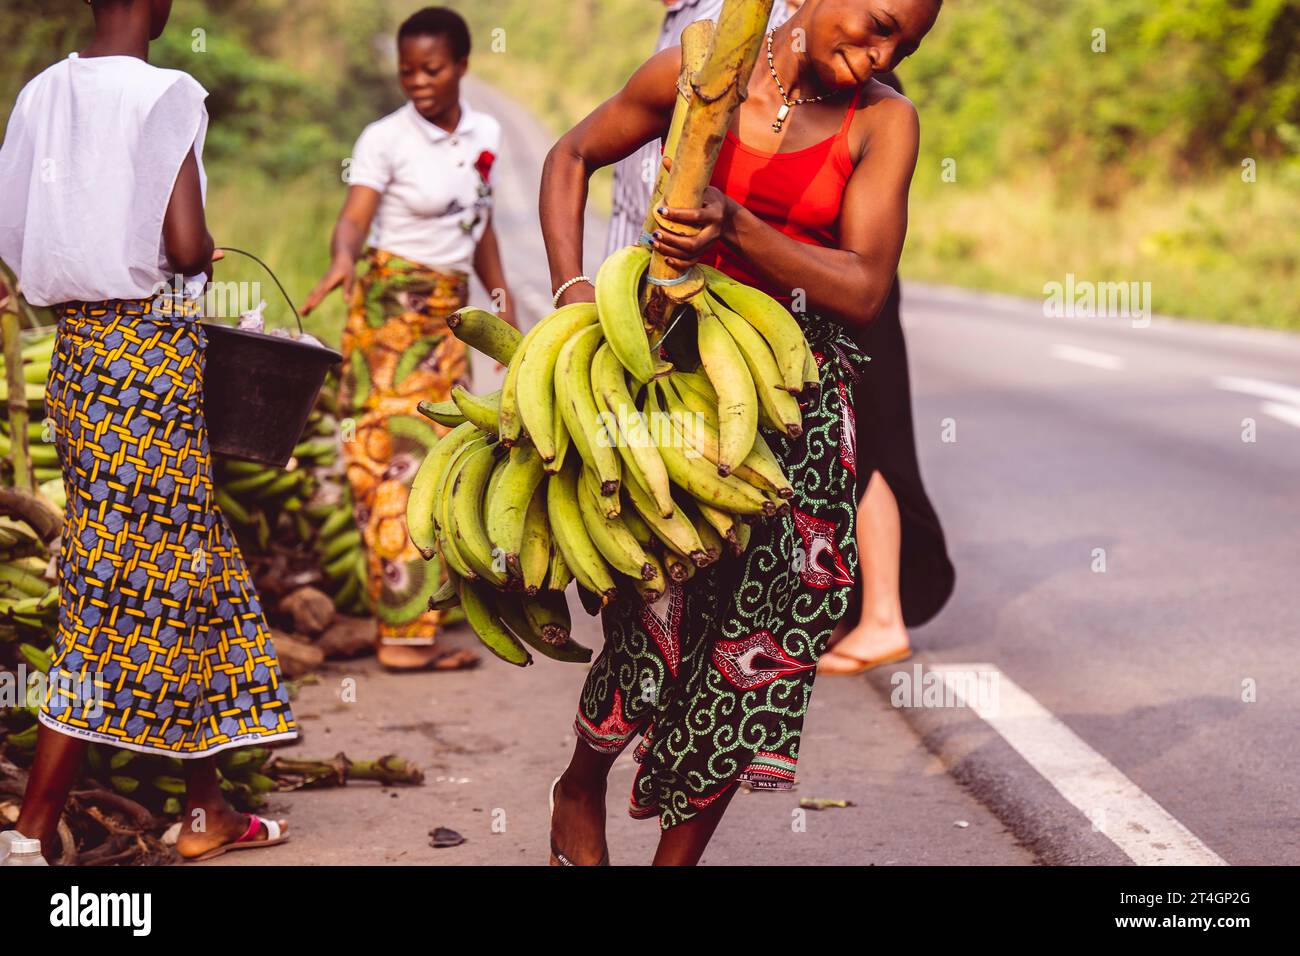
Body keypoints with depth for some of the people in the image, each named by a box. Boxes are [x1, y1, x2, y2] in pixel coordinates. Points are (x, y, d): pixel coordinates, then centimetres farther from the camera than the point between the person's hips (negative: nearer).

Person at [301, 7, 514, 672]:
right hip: (390, 309, -6)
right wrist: (343, 259, -42)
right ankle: (404, 633, -7)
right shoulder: (385, 139, -10)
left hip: (448, 316, 6)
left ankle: (408, 621, 13)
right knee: (399, 460, -8)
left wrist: (507, 321, 16)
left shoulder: (486, 134, 7)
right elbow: (352, 222, -20)